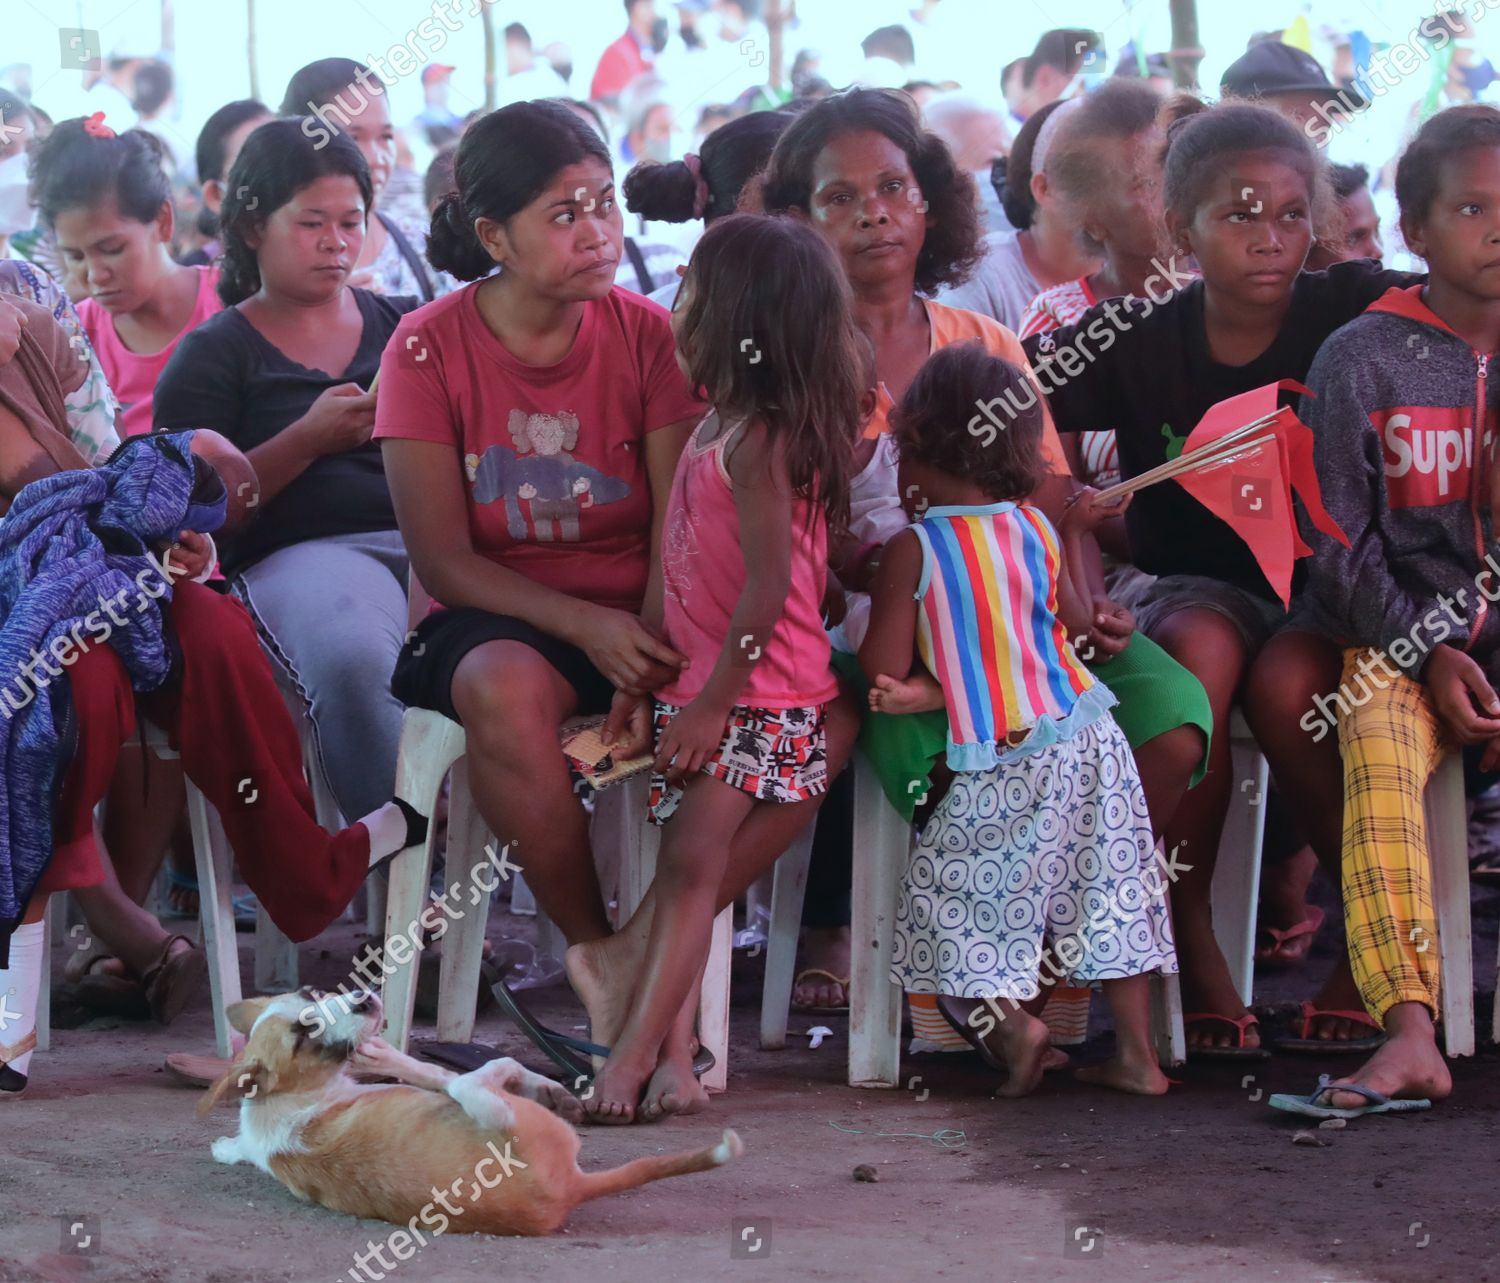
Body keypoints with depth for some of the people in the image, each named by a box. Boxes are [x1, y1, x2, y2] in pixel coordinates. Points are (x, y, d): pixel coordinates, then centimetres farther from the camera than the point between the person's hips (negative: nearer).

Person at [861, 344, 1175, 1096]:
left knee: (951, 902, 7)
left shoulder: (913, 549, -10)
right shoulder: (1038, 530, 4)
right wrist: (1077, 534, 24)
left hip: (997, 761, -5)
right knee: (1106, 892, 14)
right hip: (1086, 741, 5)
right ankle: (1138, 1054, 15)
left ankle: (1009, 1022, -13)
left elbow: (882, 668, -10)